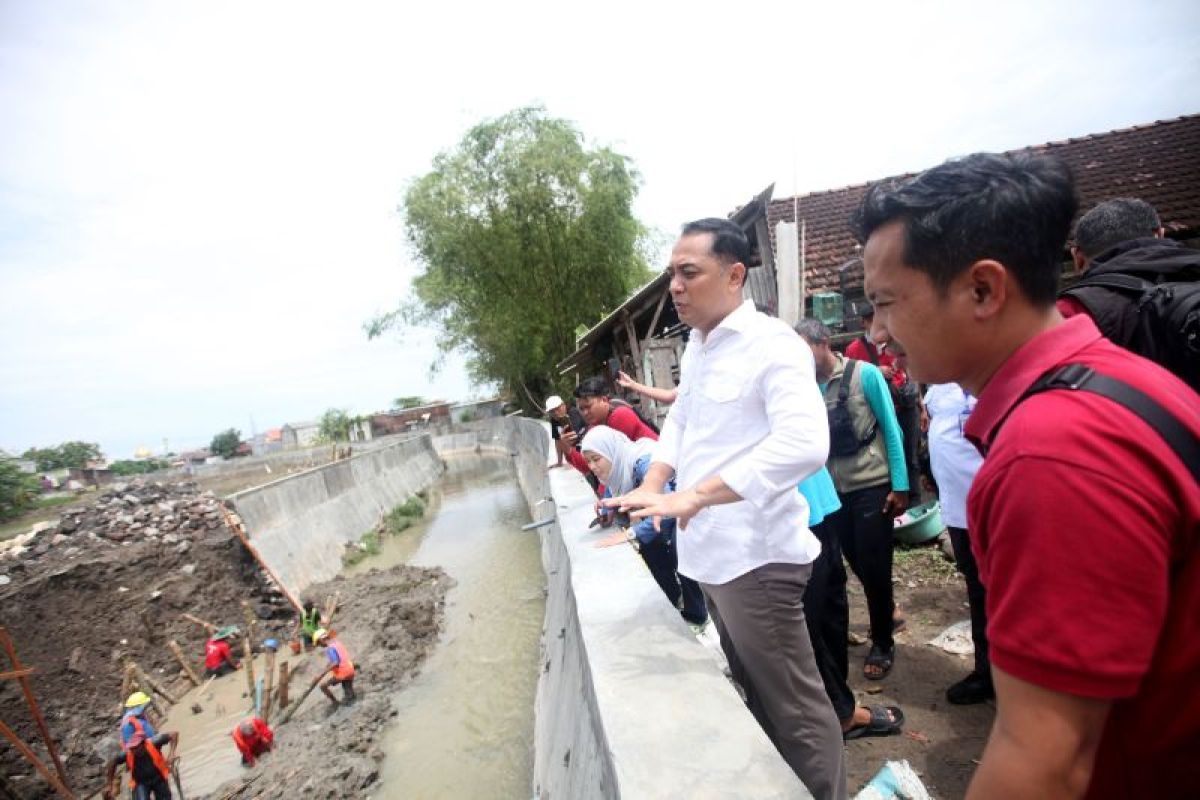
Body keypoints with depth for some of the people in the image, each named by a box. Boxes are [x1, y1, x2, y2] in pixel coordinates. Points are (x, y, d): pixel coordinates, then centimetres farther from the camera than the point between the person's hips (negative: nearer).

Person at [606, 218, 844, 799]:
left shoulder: (771, 344, -17)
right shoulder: (695, 345, 10)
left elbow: (804, 444, -29)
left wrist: (693, 495, -31)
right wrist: (652, 486, 3)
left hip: (754, 556, -9)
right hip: (709, 551, 9)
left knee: (793, 706, 7)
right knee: (754, 692, 25)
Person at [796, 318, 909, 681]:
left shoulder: (865, 374, -11)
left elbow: (891, 429, -8)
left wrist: (900, 485, -11)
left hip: (872, 486, -4)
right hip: (834, 491, 5)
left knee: (873, 566, 4)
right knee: (857, 563, 18)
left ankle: (882, 643, 26)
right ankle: (888, 612, 46)